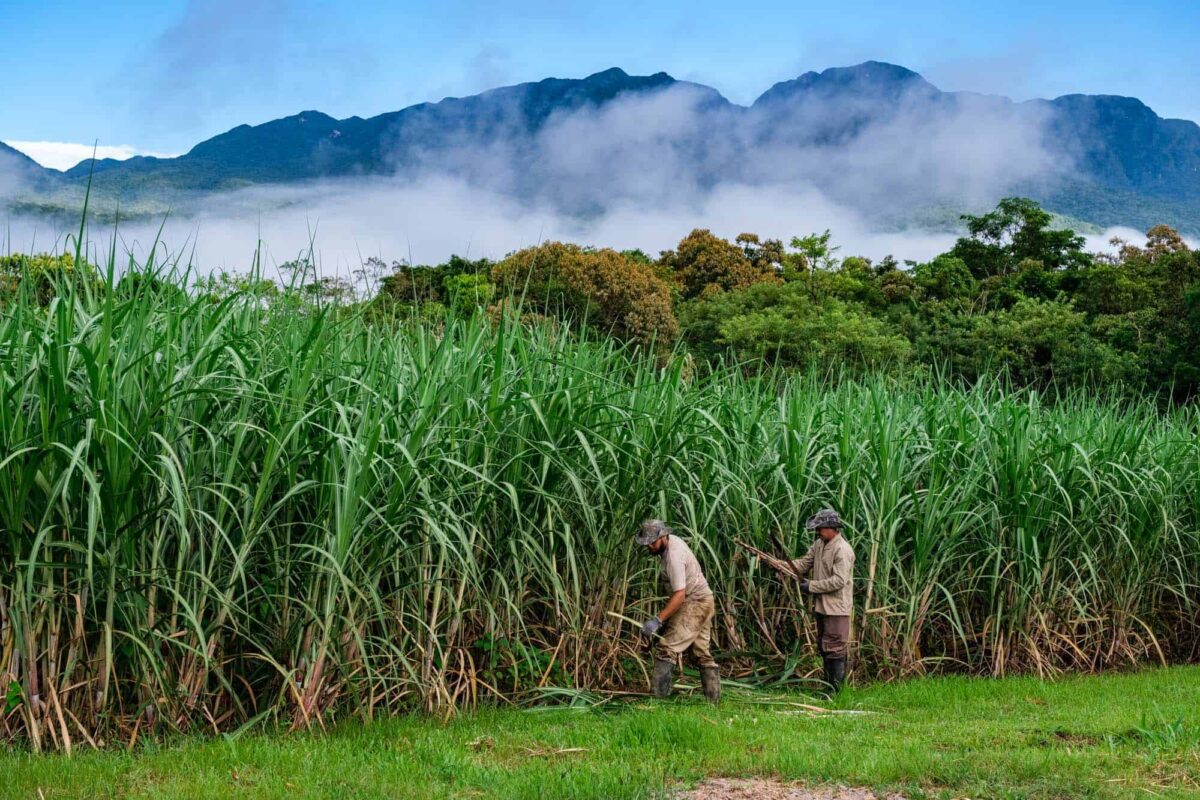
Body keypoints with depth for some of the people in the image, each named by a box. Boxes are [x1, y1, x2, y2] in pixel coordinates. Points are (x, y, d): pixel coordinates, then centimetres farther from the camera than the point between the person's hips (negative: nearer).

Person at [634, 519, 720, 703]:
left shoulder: (674, 557, -25)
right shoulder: (672, 540, 5)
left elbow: (679, 595, -31)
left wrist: (657, 620, -34)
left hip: (694, 603, -11)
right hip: (704, 600, 11)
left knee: (667, 649, -16)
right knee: (702, 653, 15)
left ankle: (657, 696, -22)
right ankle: (714, 697, 19)